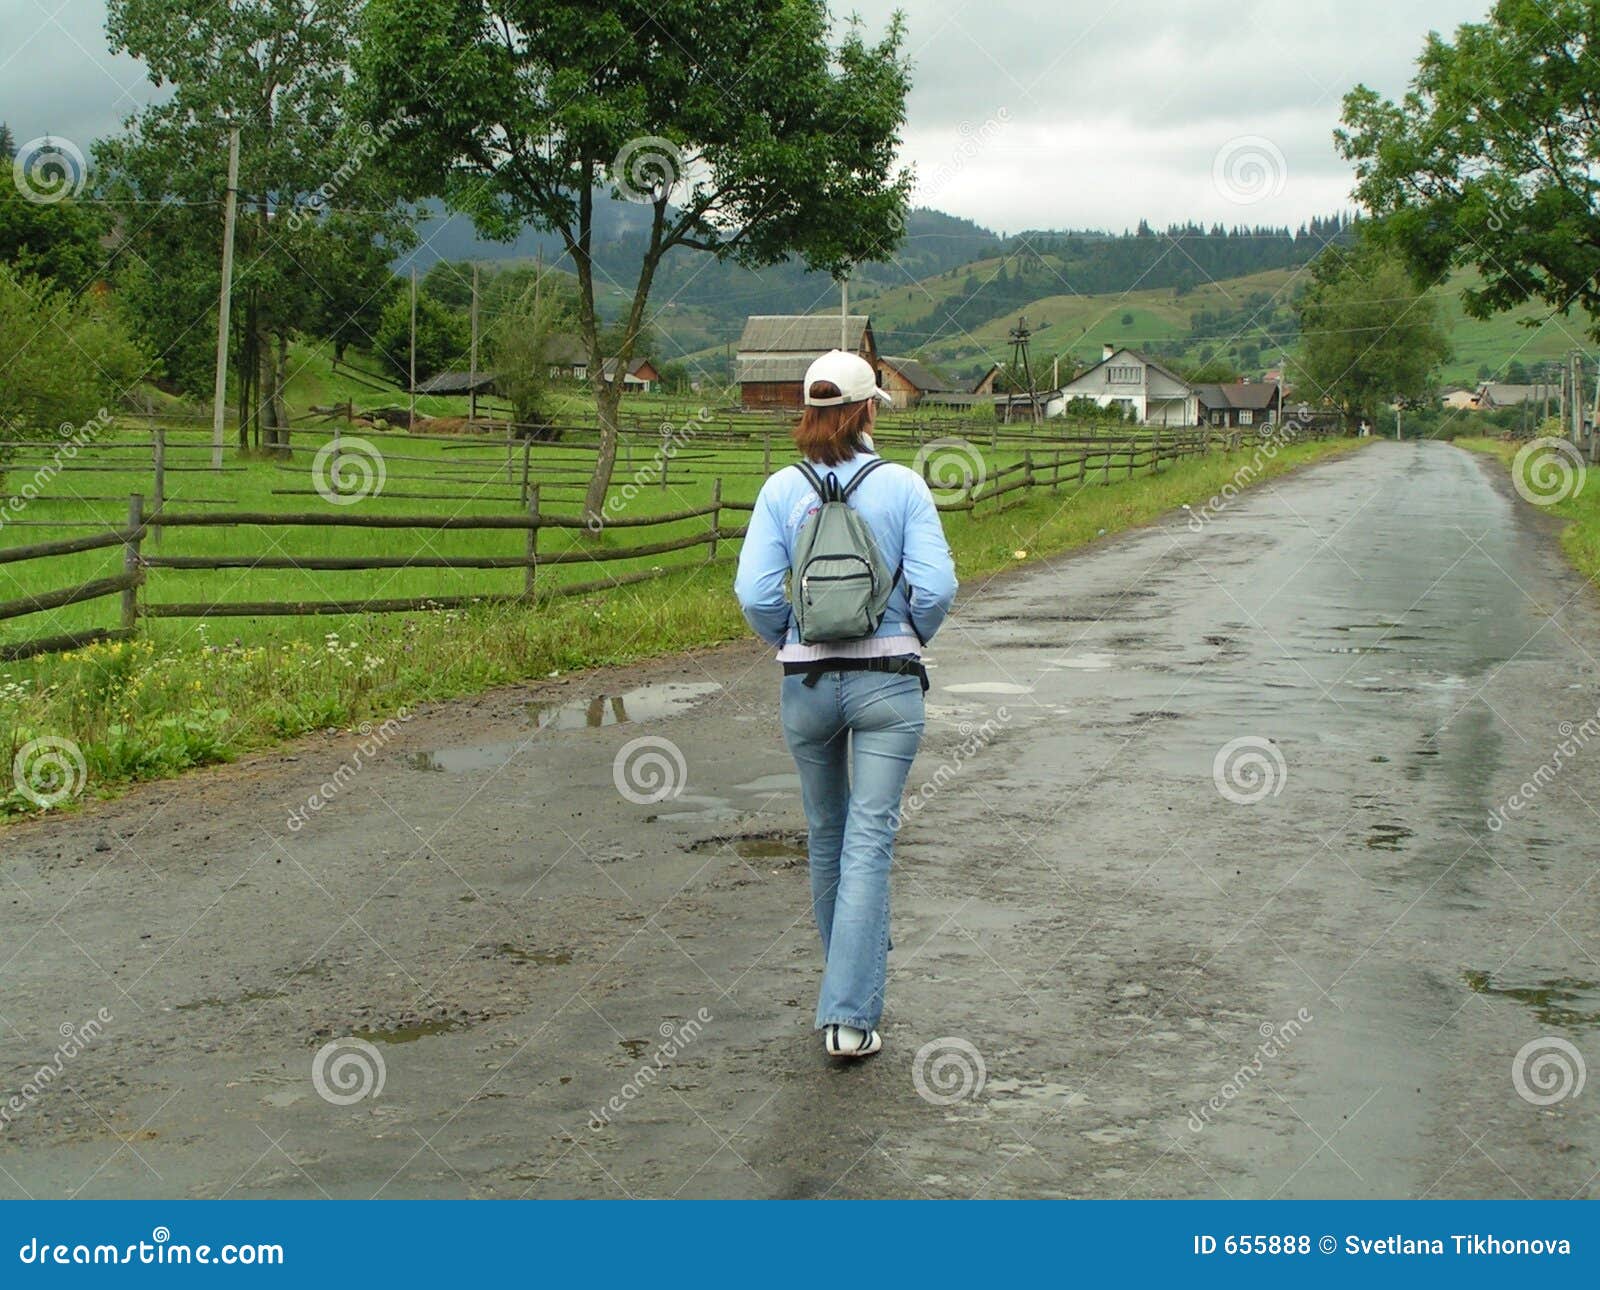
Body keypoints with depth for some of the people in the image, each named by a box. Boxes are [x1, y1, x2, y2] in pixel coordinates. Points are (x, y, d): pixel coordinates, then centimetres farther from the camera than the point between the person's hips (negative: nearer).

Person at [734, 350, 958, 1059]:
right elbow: (936, 587, -11)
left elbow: (755, 592, -9)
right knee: (870, 840, -1)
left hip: (807, 683, 2)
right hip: (888, 682, -2)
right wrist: (911, 640, 8)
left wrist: (789, 643, 9)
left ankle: (849, 989, 37)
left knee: (825, 835, 19)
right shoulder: (903, 486, -5)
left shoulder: (782, 489, -3)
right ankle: (849, 1014, -8)